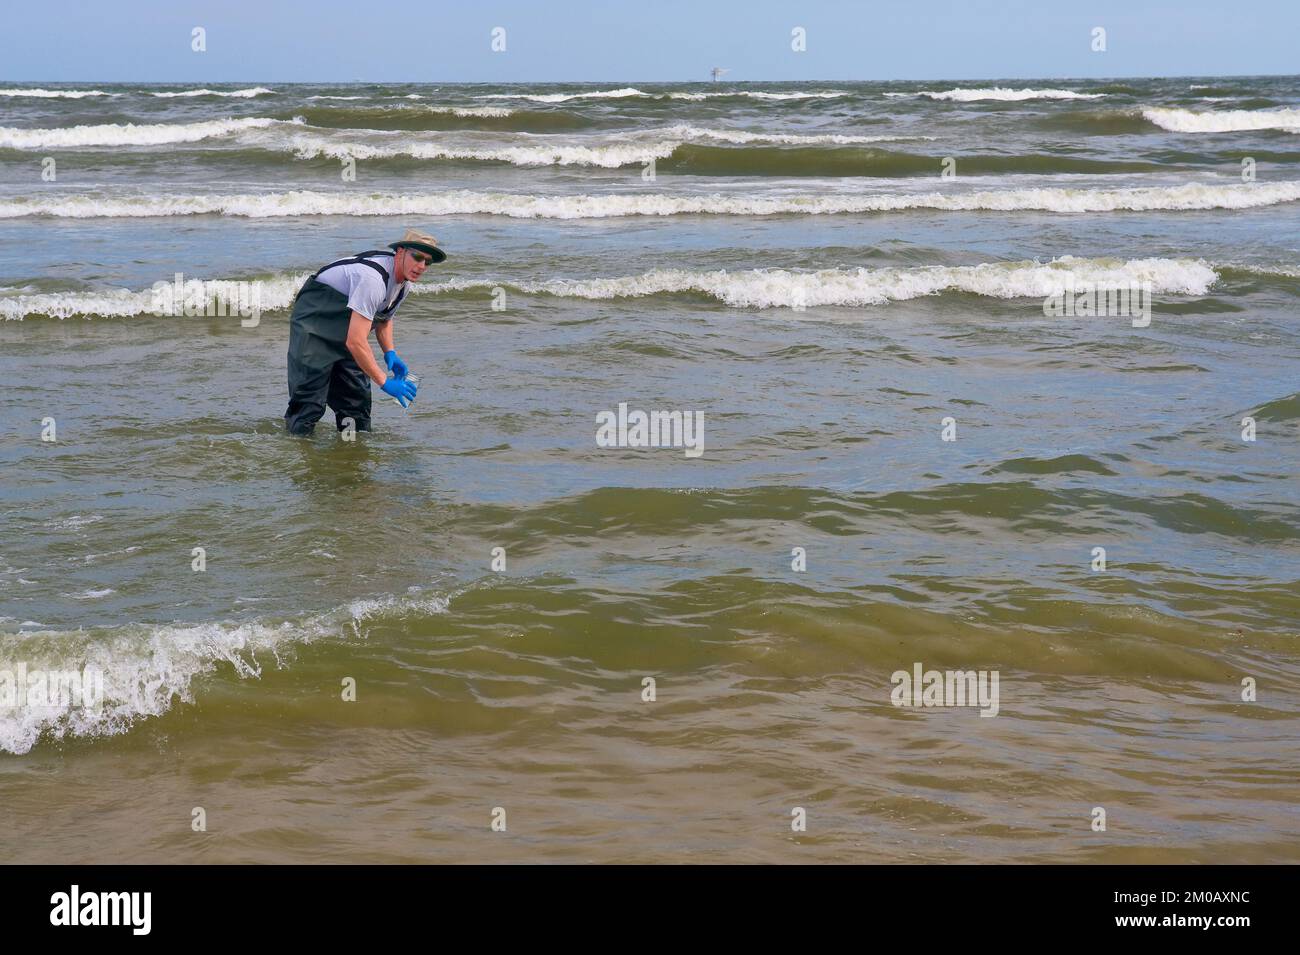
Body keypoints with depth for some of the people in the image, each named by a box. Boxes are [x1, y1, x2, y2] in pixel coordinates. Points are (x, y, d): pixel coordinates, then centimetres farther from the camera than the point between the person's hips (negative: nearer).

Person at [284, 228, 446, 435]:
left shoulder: (404, 282, -3)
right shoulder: (373, 279, -34)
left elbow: (384, 317, 17)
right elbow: (355, 342, -37)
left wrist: (390, 353, -2)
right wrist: (384, 382, -33)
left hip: (345, 328, 9)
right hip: (313, 323, -9)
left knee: (357, 398, 8)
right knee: (310, 397, -15)